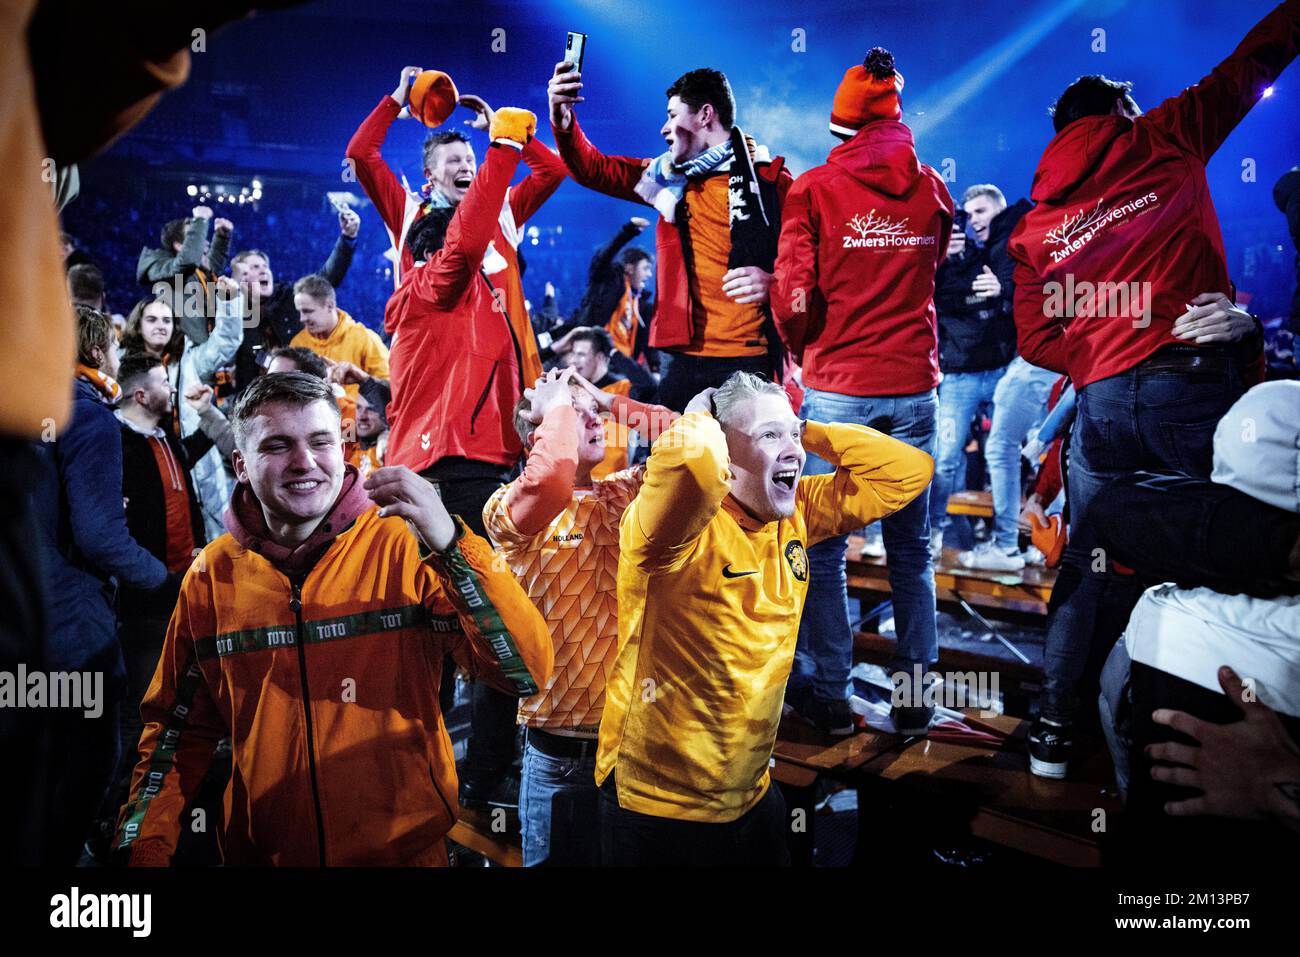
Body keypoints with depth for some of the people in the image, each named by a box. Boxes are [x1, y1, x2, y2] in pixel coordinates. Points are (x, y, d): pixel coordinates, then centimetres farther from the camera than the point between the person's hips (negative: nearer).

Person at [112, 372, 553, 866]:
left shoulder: (406, 546, -14)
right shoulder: (212, 575, -4)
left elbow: (528, 671, -22)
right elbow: (179, 726, 7)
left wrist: (450, 545, -32)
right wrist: (144, 846, -5)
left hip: (406, 847, -2)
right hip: (259, 852, 3)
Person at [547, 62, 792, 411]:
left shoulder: (769, 179, 0)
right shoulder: (671, 177, 16)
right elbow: (594, 170, 18)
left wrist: (773, 280, -18)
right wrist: (563, 120, 3)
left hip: (747, 359, -4)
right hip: (681, 354, 5)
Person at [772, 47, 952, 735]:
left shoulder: (815, 189, -5)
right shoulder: (931, 190, 7)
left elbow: (794, 296, -10)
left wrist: (799, 351, 7)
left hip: (837, 389, -3)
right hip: (913, 388, 4)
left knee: (823, 549, 7)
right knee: (911, 549, 12)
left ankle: (828, 694, 14)